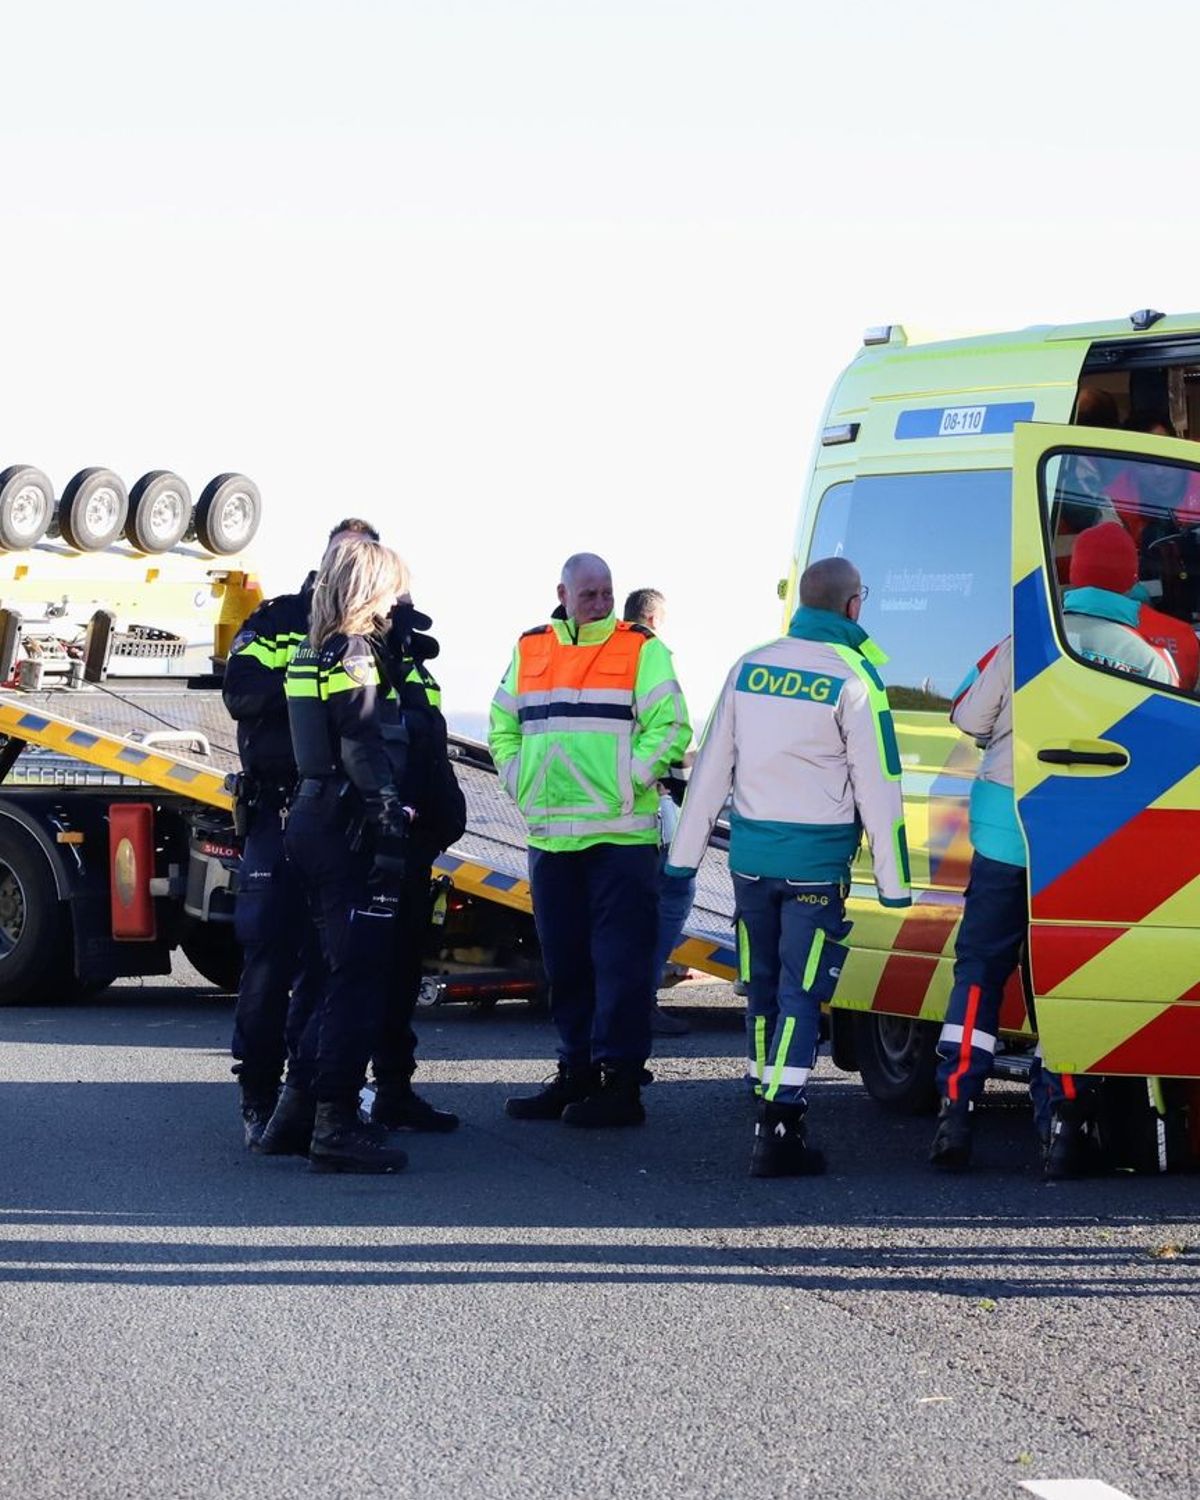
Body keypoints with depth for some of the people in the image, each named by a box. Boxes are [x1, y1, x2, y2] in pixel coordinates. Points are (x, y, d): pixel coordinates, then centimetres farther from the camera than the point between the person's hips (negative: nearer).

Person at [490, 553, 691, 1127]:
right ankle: (577, 1073, 19)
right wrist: (519, 784, 9)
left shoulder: (642, 650, 0)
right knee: (564, 963, 10)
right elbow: (502, 726, 22)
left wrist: (628, 781, -13)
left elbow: (671, 727, -6)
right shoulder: (530, 650, 14)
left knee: (621, 961, -7)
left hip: (620, 835, -5)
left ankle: (620, 1083, -4)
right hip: (550, 837, 5)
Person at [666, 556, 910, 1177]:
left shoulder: (749, 667, 7)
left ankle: (768, 1109, 24)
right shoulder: (854, 678, -7)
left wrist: (685, 853, 16)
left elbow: (711, 766, 11)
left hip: (751, 857, 5)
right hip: (816, 863, -5)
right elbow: (877, 786, -6)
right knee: (801, 992, -4)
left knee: (762, 986, 15)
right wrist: (893, 880, -1)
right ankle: (779, 1131, -12)